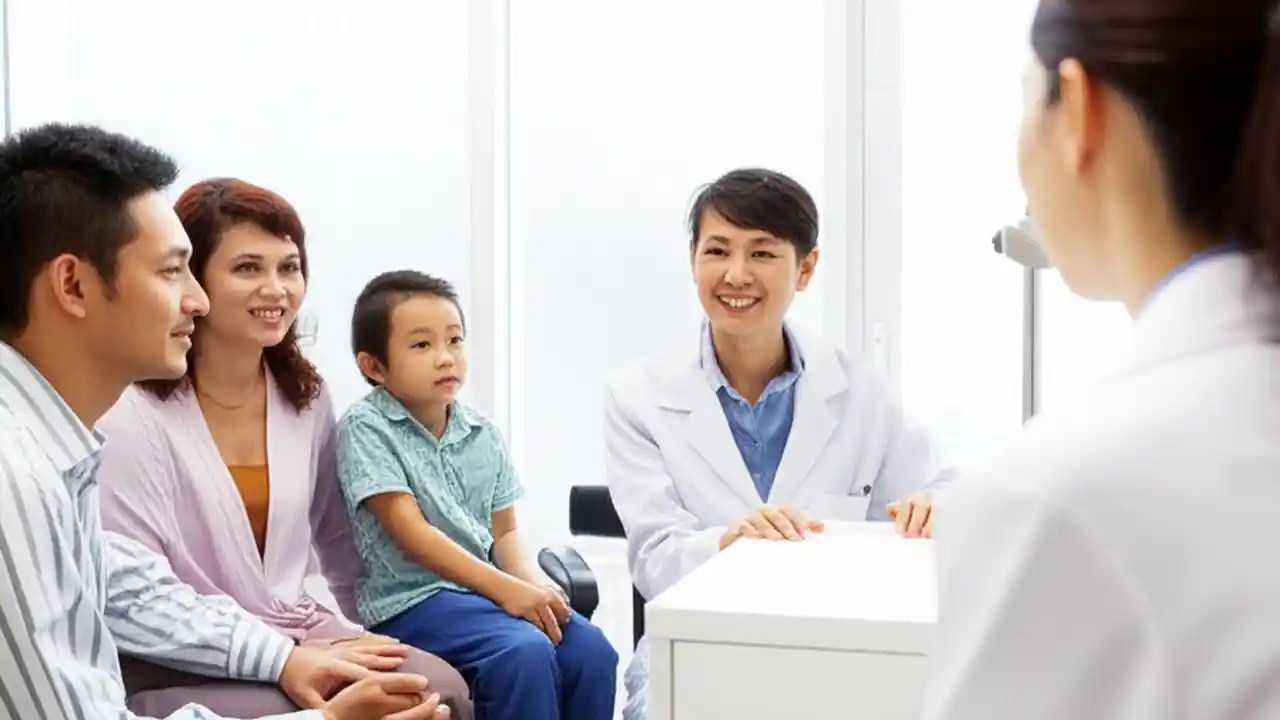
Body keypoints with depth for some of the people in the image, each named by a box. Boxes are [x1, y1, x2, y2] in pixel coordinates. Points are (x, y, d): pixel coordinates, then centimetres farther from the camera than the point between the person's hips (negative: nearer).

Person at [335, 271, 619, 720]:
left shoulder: (482, 434, 12)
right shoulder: (365, 429, -7)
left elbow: (503, 531, 14)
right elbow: (411, 533, -15)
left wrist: (529, 581, -10)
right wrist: (505, 589, -20)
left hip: (487, 589, 6)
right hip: (412, 600, -6)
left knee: (591, 649, -17)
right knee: (526, 654, -30)